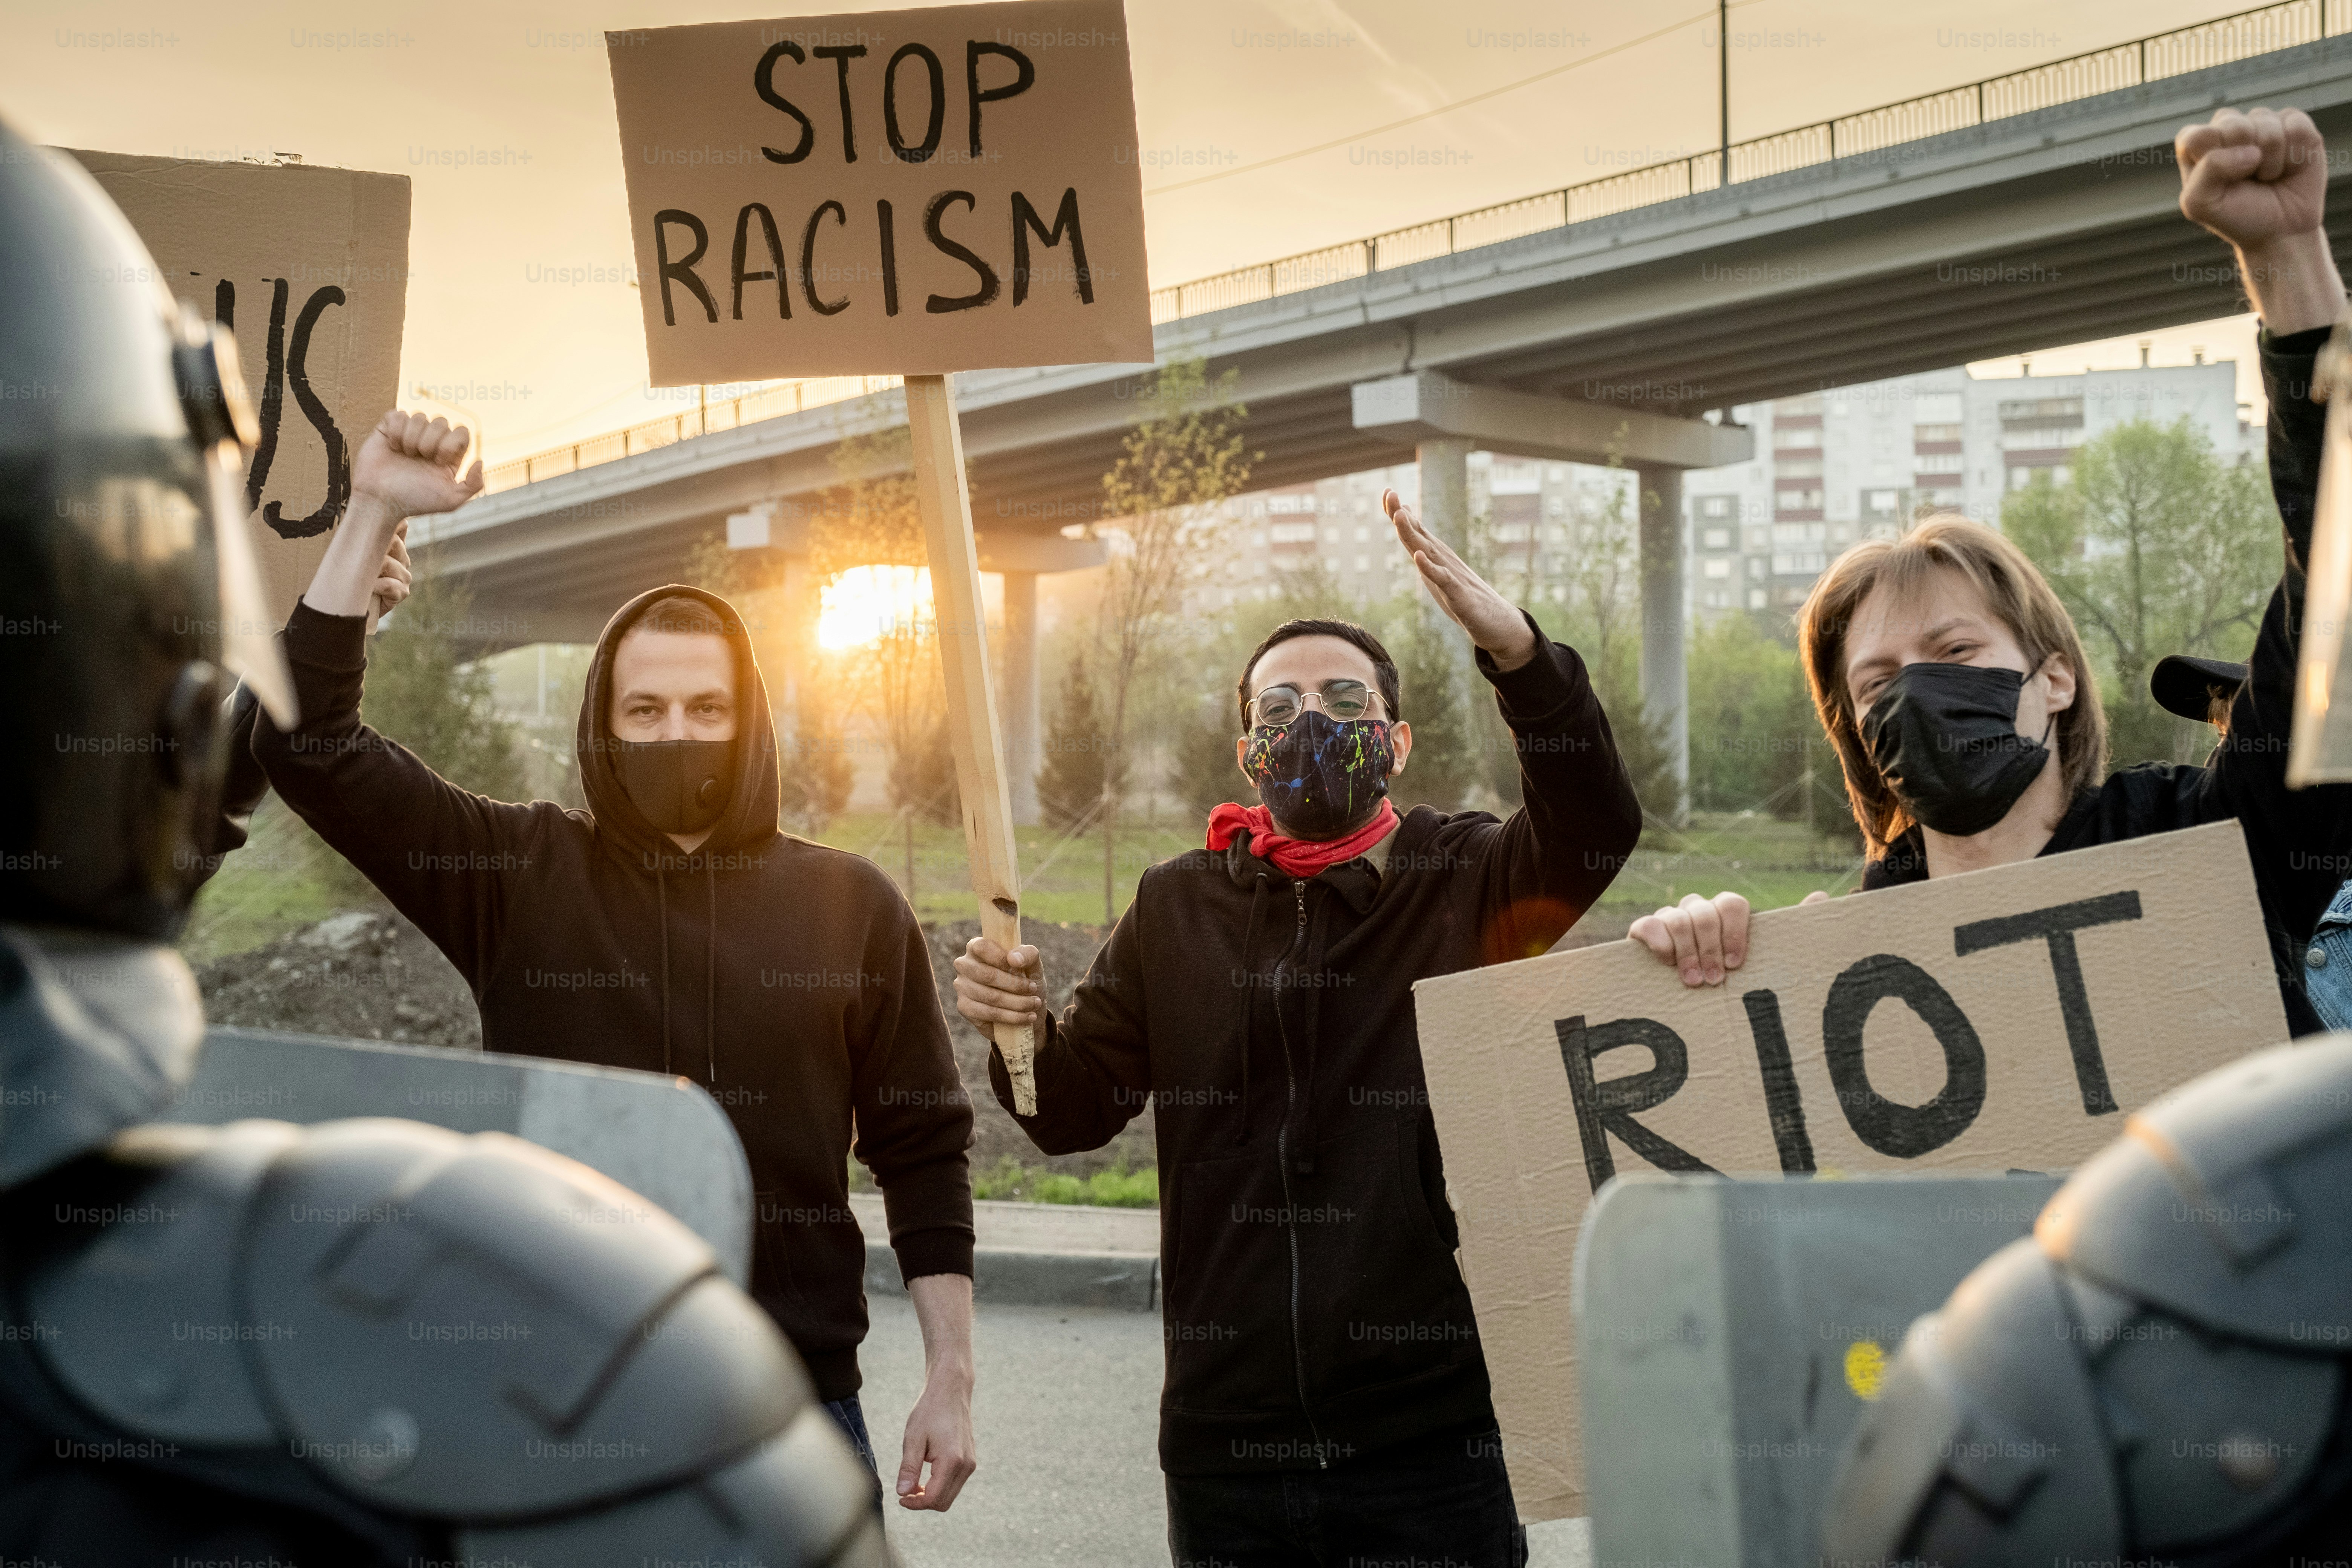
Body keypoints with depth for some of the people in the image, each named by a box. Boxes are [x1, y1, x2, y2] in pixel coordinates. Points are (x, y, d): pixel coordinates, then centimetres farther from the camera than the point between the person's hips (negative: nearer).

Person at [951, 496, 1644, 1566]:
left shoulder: (1467, 884, 1)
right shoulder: (1177, 909, 10)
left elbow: (1595, 829, -20)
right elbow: (1076, 1111, 8)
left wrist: (1517, 651, -36)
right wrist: (1023, 1030, -15)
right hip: (1227, 1438, 3)